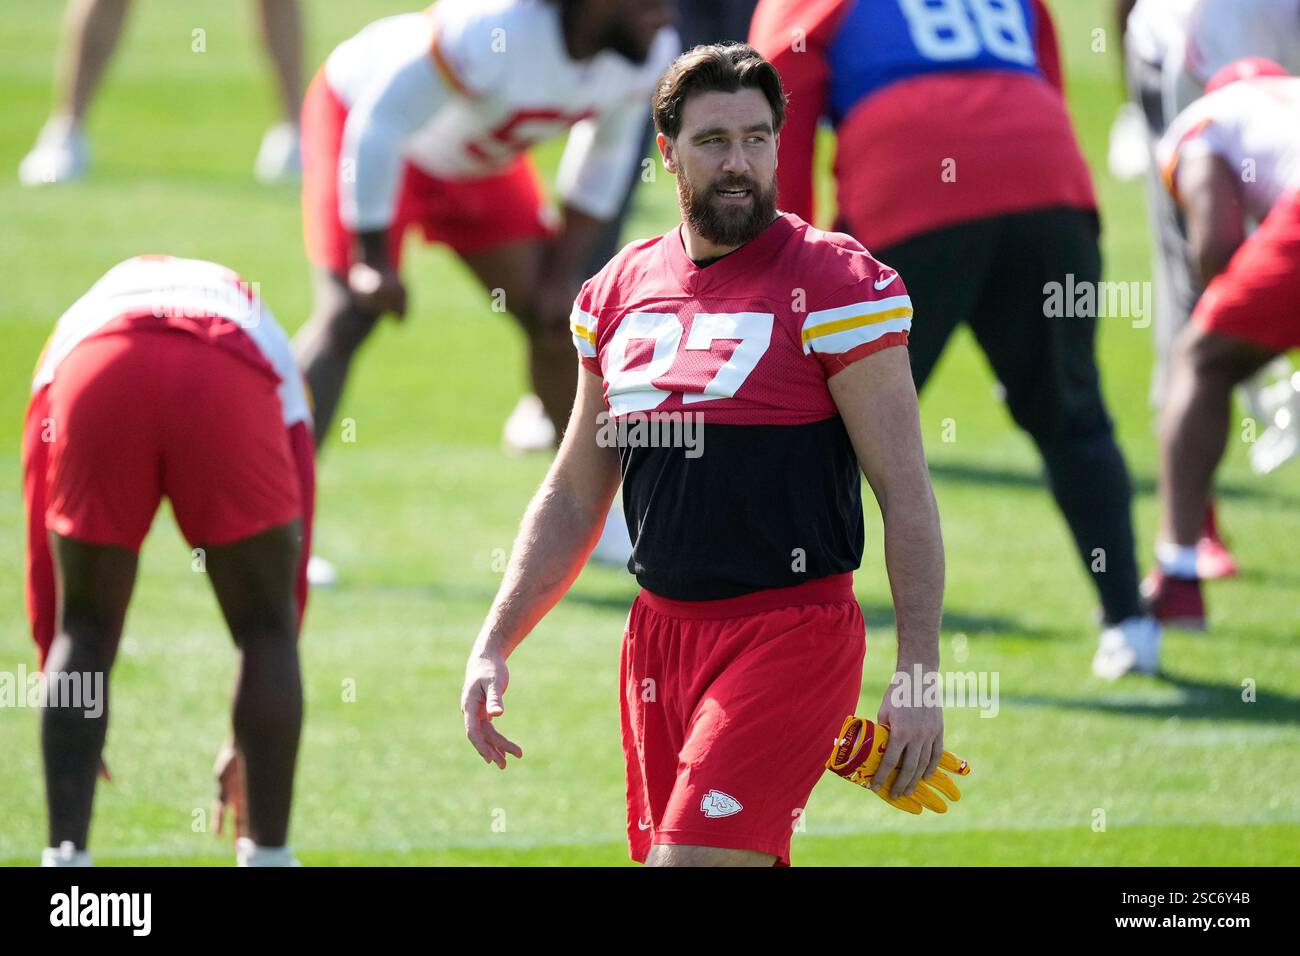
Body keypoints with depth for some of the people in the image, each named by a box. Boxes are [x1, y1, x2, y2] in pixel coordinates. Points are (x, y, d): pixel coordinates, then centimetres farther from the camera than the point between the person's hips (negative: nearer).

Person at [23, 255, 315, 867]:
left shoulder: (75, 331, 43)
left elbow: (44, 560, 39)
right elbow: (286, 580, 42)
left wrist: (63, 699, 47)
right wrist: (248, 742, 49)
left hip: (97, 373, 1)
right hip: (230, 380, 0)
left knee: (83, 630, 20)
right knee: (266, 625, 20)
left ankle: (65, 857, 12)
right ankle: (266, 857, 18)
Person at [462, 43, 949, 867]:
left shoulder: (836, 286, -7)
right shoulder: (622, 291, 11)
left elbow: (906, 491, -8)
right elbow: (574, 498, 19)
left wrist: (919, 675, -13)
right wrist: (494, 647, 13)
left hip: (792, 635, -6)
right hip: (660, 635, 6)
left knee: (692, 860, -17)